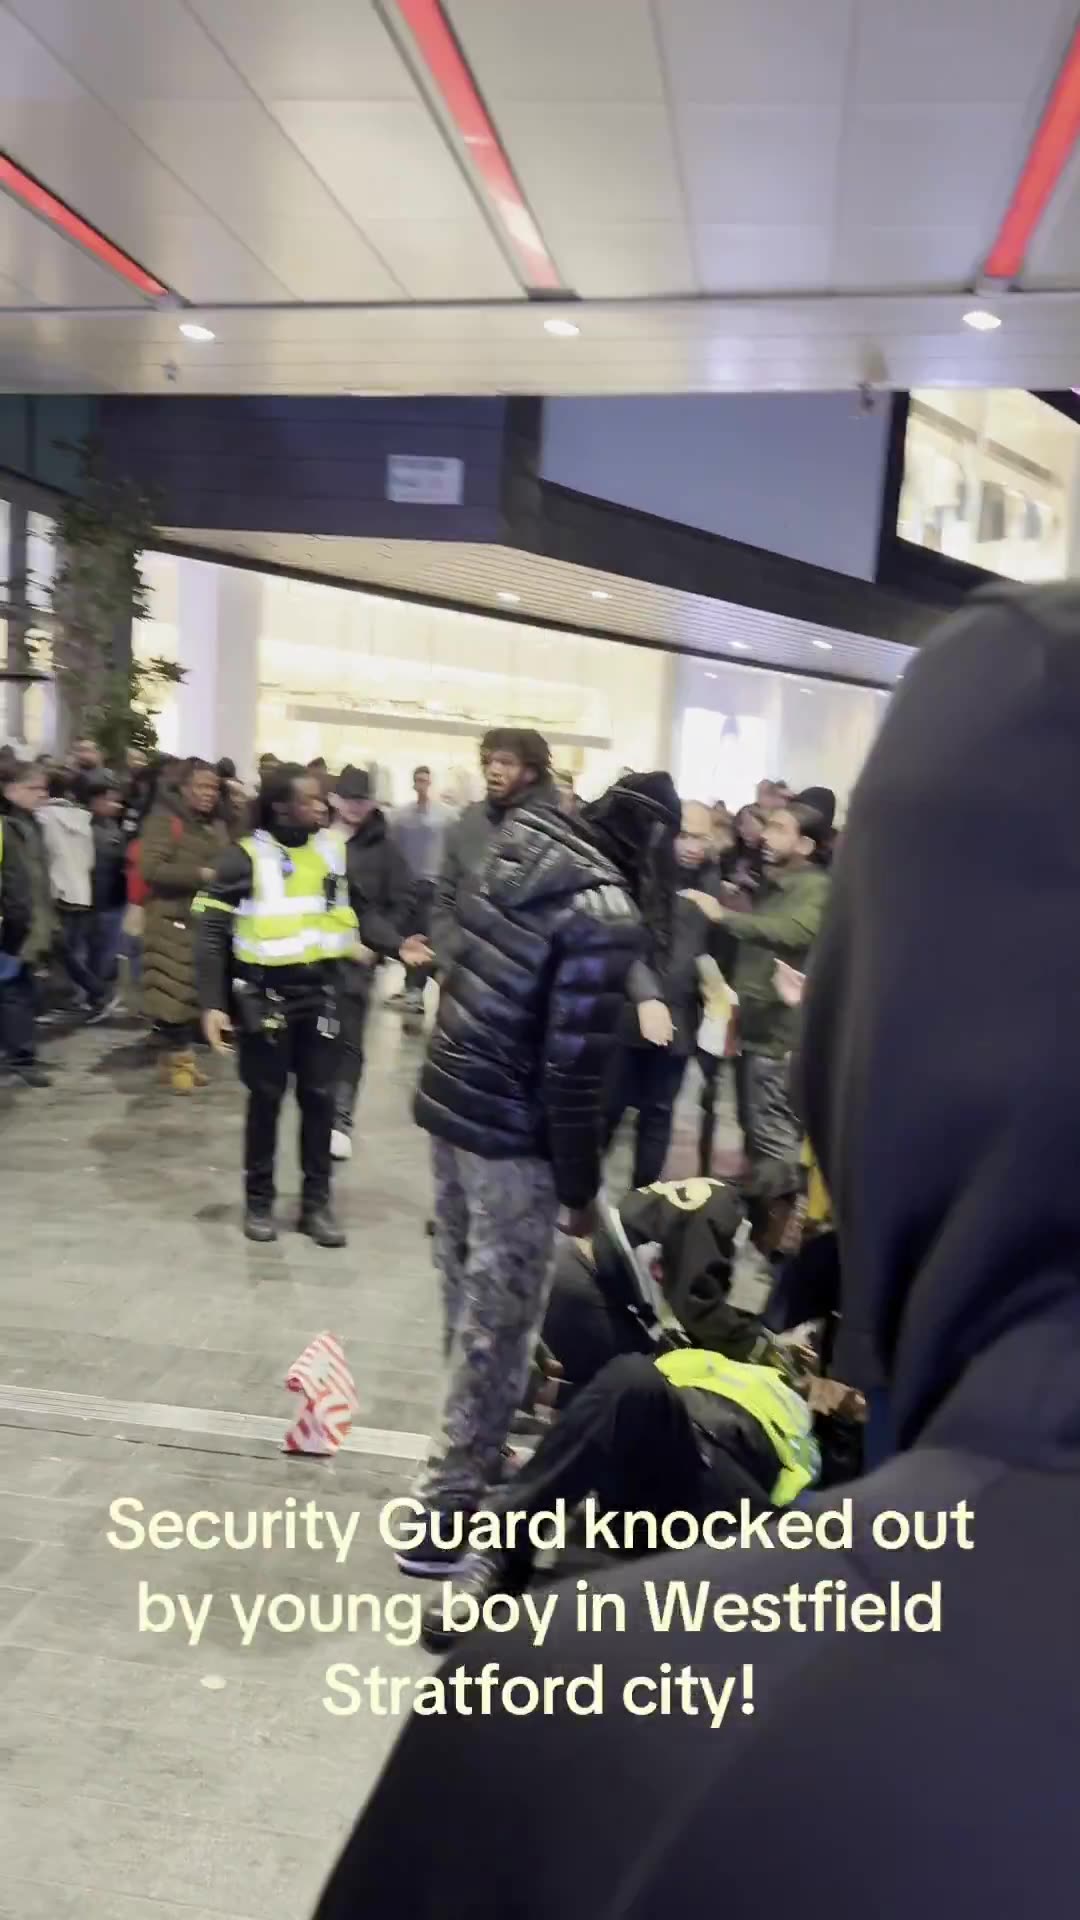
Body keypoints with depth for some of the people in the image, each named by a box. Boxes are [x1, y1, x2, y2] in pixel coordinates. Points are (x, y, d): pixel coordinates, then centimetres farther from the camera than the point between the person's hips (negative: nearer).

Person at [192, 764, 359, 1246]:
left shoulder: (332, 850, 3)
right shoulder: (244, 858, -9)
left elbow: (347, 912, 15)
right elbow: (211, 935, -8)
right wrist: (214, 1003, -14)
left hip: (320, 991, 4)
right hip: (266, 995, -3)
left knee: (319, 1097, 7)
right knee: (266, 1099, 7)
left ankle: (317, 1201, 19)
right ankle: (259, 1200, 22)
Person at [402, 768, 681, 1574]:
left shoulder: (509, 858, 4)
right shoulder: (604, 915, -20)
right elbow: (575, 1067, -20)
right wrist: (581, 1186, -9)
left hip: (446, 1099, 8)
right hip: (512, 1135, -8)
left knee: (470, 1300, 22)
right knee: (500, 1319, 4)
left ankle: (473, 1451, 40)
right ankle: (451, 1508, 13)